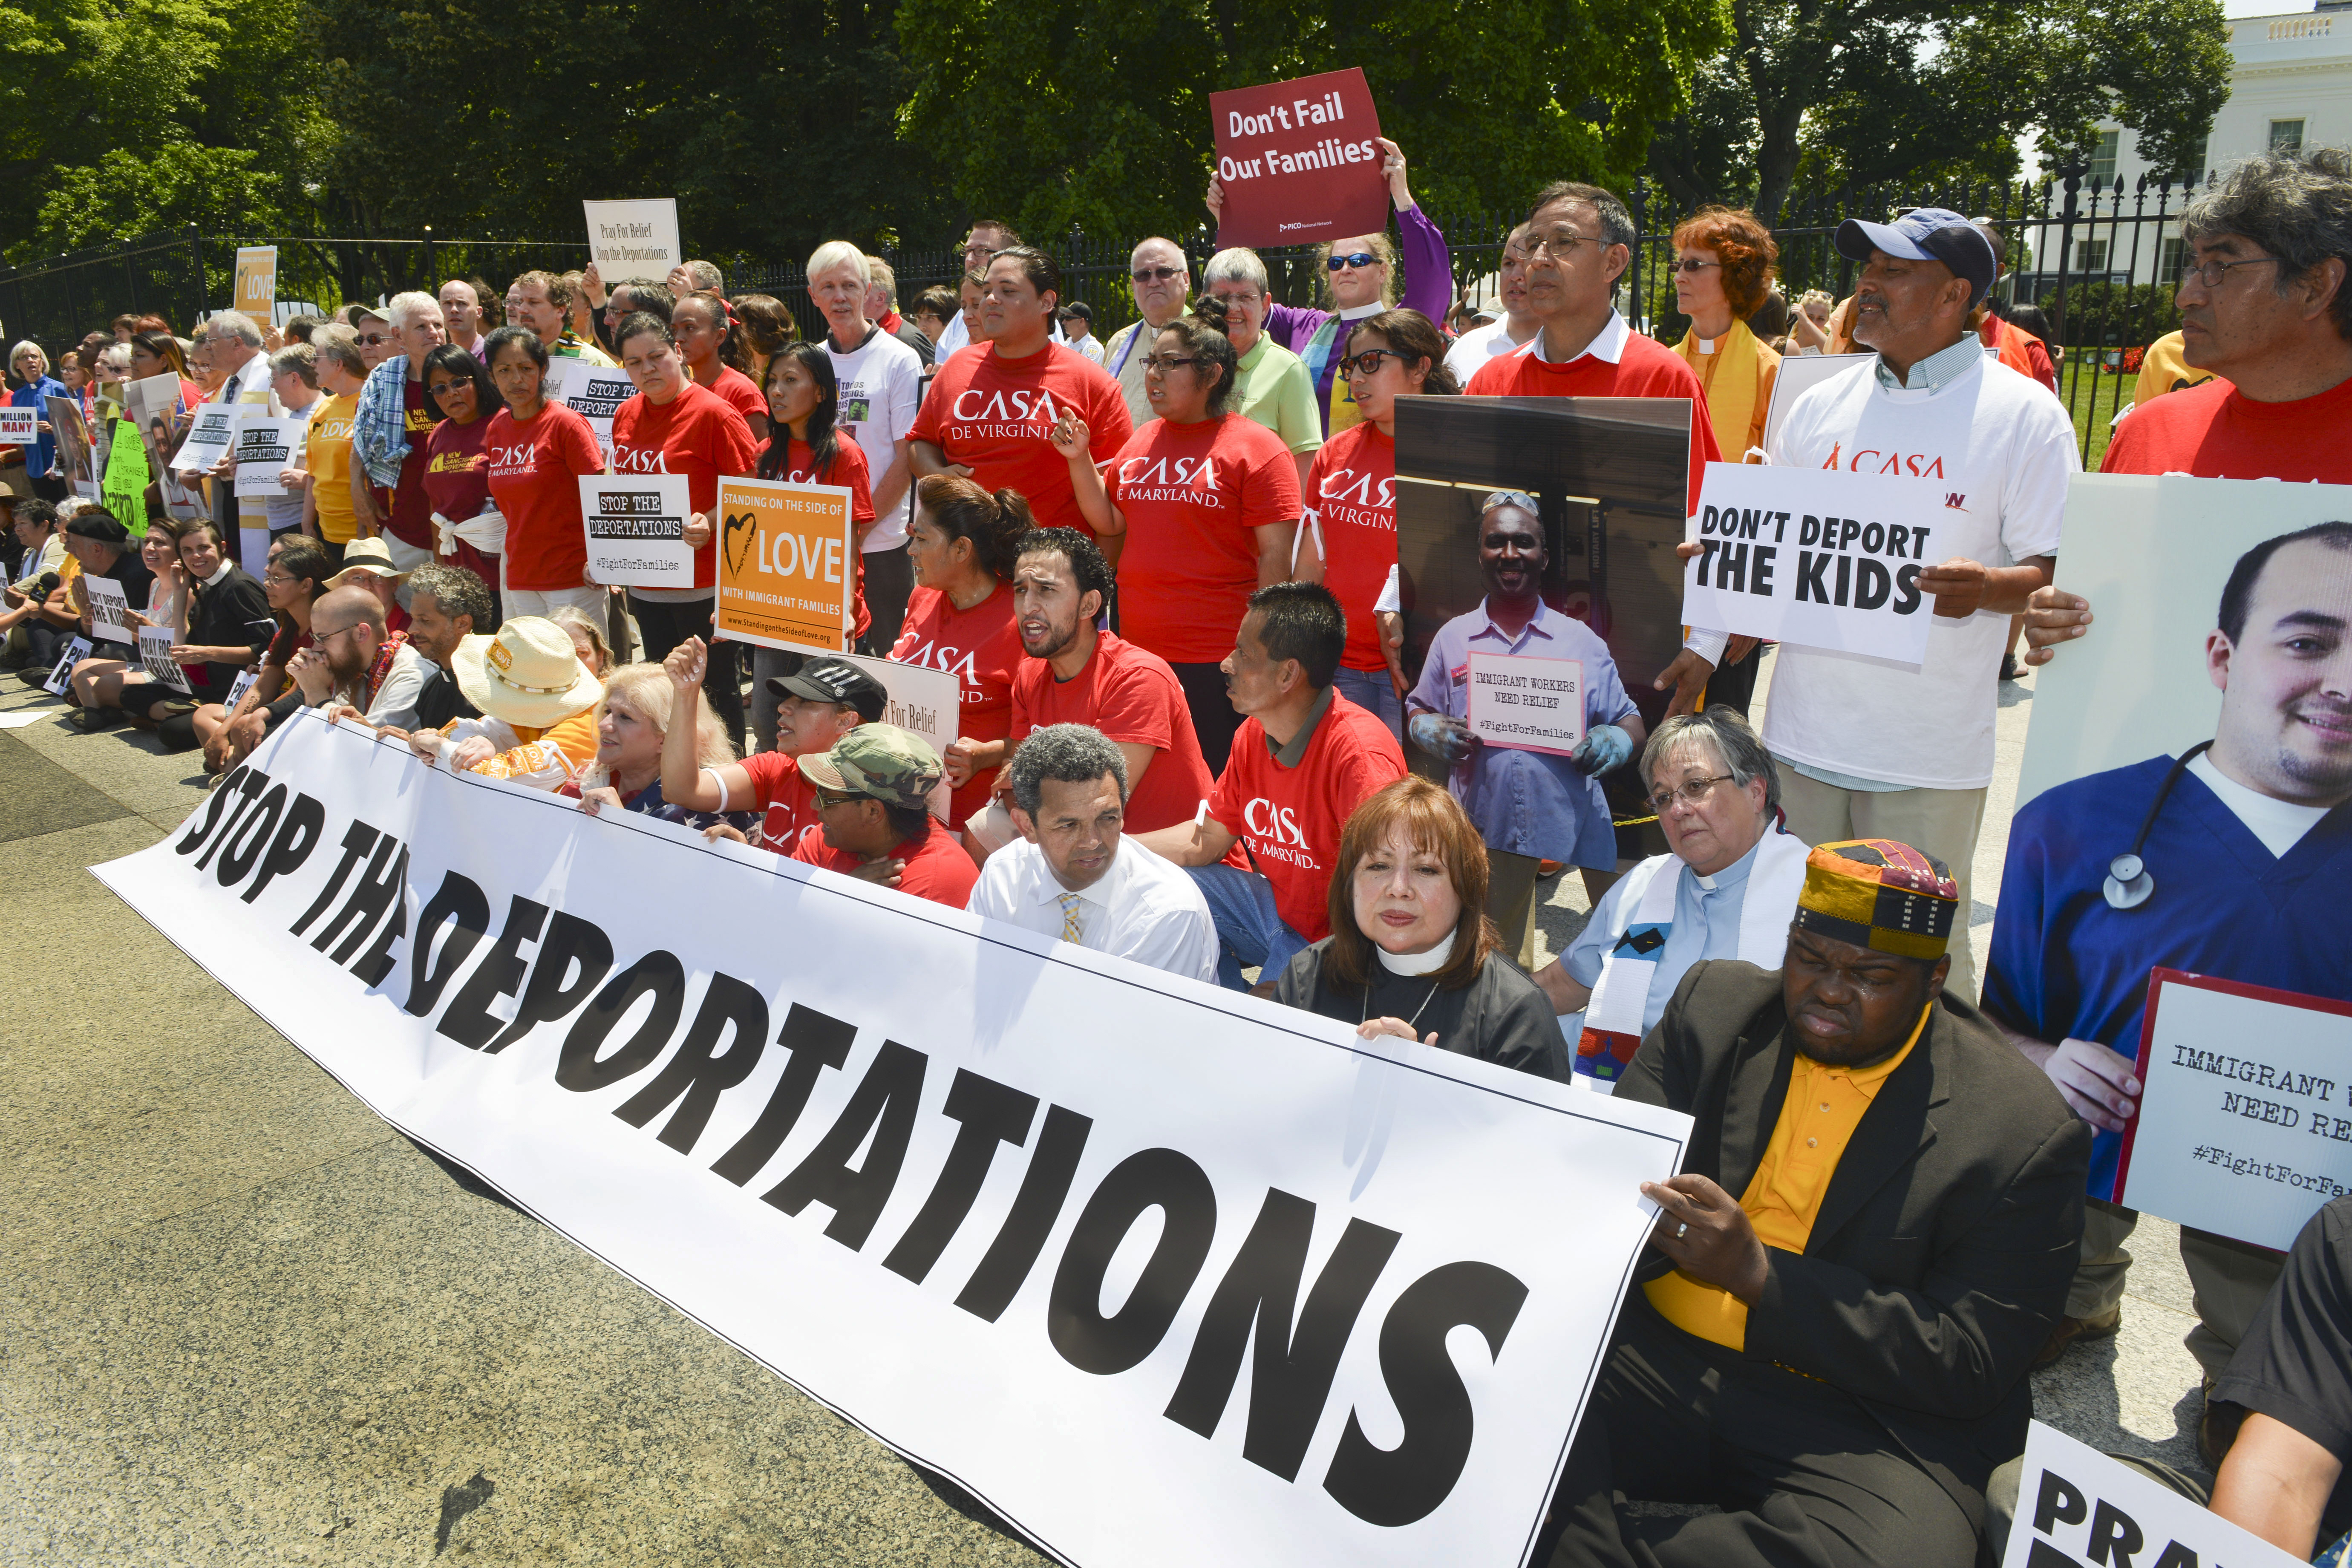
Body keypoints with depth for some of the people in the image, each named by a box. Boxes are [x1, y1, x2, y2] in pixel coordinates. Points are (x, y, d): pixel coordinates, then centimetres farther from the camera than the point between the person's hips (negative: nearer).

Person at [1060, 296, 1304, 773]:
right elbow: (1109, 524, 17)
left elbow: (1277, 557, -9)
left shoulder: (1256, 448, -6)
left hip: (1218, 661, -6)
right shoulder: (1140, 443, 13)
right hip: (1137, 651, 6)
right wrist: (1080, 460, 4)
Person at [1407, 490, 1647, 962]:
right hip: (1482, 830, 1)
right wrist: (1431, 730, -6)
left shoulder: (1580, 640, 7)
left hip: (1574, 826, 0)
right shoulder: (1452, 639, 9)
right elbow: (1418, 712, 17)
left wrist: (1617, 740, -12)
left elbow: (1630, 722, 11)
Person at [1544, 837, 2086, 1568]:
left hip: (1858, 1419, -1)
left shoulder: (2024, 1135, -6)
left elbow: (1971, 1366, -9)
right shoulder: (1716, 1003, 5)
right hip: (1654, 1358, 2)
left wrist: (1759, 1275, -21)